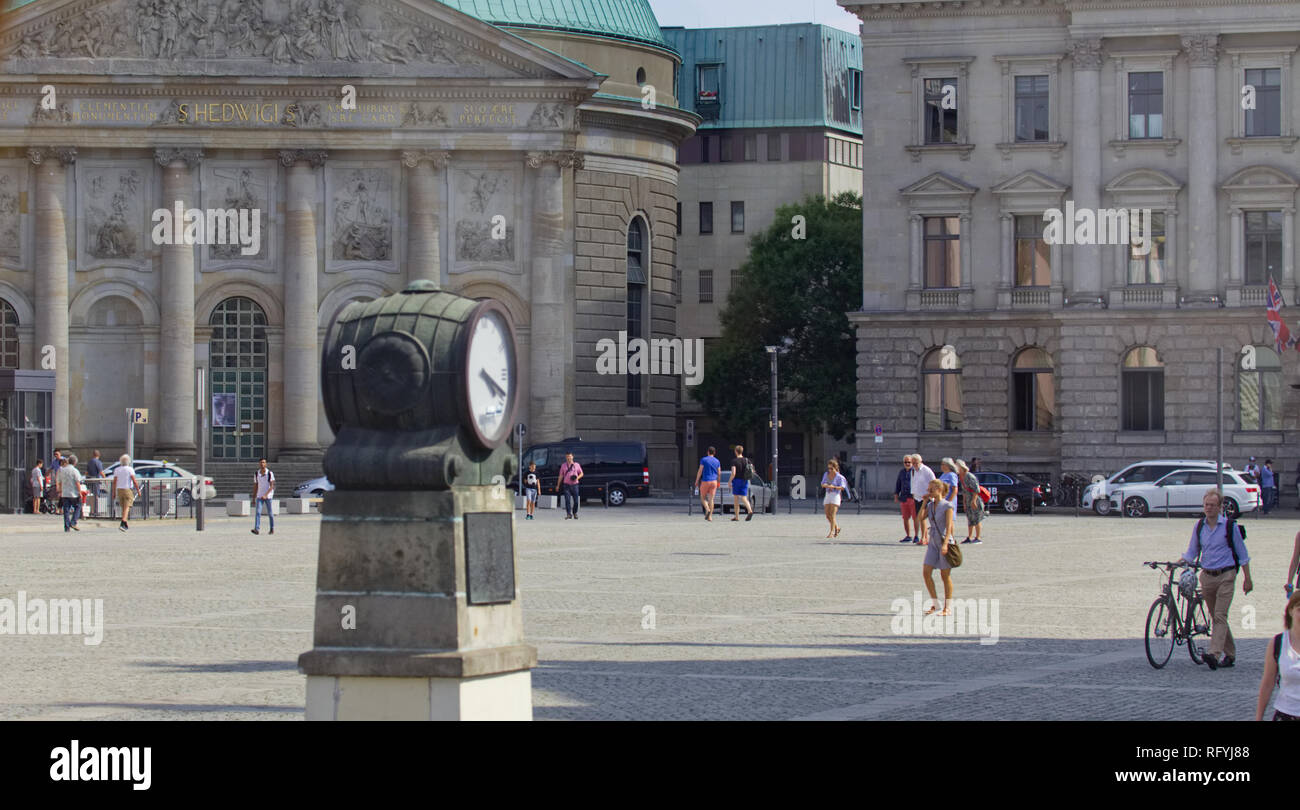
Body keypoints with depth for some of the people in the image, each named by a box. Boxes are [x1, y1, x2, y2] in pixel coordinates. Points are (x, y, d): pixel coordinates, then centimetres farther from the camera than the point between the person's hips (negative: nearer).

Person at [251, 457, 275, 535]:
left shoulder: (270, 473, -7)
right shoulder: (256, 474, 5)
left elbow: (272, 486, -11)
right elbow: (255, 486, 11)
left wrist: (265, 495, -24)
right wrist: (253, 499, 9)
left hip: (268, 496, -3)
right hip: (259, 496, 3)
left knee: (270, 513, 4)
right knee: (257, 512, -12)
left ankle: (272, 529, 19)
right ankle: (257, 529, -19)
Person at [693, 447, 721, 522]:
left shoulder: (704, 460, -4)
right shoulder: (717, 461, 7)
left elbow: (700, 471, -6)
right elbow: (719, 473, 9)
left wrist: (696, 481, 1)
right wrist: (718, 483, 18)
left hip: (705, 481, -3)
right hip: (714, 482, 3)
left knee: (703, 498, 11)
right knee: (711, 499, 4)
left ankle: (707, 510, -15)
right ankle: (710, 517, -2)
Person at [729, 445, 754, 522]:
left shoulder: (734, 461, -11)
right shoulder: (747, 460, 5)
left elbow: (733, 473, -19)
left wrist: (730, 481, -6)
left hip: (736, 481, -4)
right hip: (745, 481, 4)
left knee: (736, 498, 9)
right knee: (744, 498, 1)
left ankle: (737, 517, 13)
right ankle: (750, 510, -27)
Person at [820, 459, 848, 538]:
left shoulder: (839, 477, -9)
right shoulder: (826, 474, 8)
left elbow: (842, 487, -16)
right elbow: (822, 484, 5)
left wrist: (834, 487, -31)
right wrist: (826, 485, -19)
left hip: (835, 496, -6)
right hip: (828, 495, 6)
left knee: (832, 515, -14)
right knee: (828, 516, 6)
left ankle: (831, 532, -13)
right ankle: (837, 528, 28)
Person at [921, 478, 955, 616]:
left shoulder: (947, 505, -9)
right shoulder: (930, 505, 11)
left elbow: (949, 526, -14)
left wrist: (945, 544, -23)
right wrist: (925, 501, 1)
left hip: (944, 542, -6)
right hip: (933, 542, 6)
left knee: (945, 575, 0)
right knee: (926, 572, -2)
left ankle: (948, 607, 8)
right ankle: (933, 603, 10)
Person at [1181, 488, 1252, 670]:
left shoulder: (1230, 526, -3)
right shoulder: (1199, 527, 8)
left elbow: (1242, 554, 3)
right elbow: (1191, 552, 16)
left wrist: (1247, 579, 2)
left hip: (1225, 576, -5)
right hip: (1207, 576, 5)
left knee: (1220, 616, -15)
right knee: (1215, 618, 9)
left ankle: (1214, 653, -26)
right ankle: (1230, 653, 22)